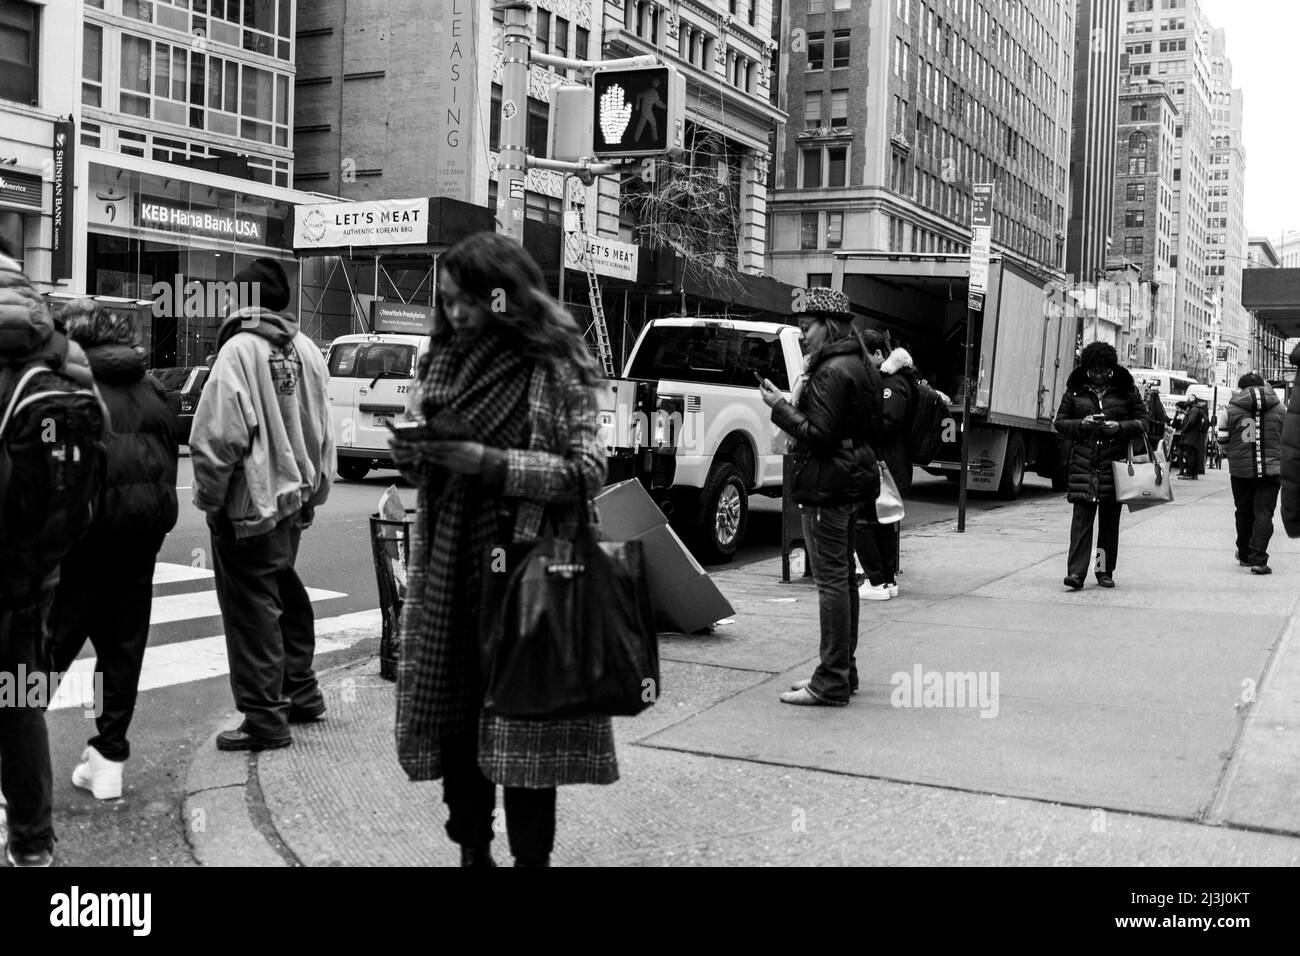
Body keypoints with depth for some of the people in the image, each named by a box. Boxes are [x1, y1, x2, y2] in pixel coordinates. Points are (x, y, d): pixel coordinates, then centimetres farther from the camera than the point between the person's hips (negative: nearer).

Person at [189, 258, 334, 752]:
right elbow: (323, 431, 9)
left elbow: (218, 435, -21)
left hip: (248, 505, -7)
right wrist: (314, 489, 18)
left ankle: (265, 719, 6)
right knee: (284, 592, 22)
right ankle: (300, 691, 35)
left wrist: (209, 495, -8)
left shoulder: (240, 350, -17)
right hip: (293, 499, 7)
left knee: (252, 608, 1)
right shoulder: (306, 350, 4)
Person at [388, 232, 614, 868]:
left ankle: (531, 855, 14)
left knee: (522, 725, -1)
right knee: (453, 715, 8)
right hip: (448, 571, 5)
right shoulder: (443, 363, 11)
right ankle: (472, 850, 23)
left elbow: (586, 470, -10)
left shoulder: (554, 368, -5)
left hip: (523, 569, -5)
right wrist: (411, 450, -5)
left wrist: (490, 463, -18)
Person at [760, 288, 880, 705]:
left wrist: (779, 406, -12)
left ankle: (831, 681, -4)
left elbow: (818, 434, -21)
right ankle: (843, 670, 26)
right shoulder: (857, 366, 15)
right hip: (849, 482, 11)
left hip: (827, 484, -11)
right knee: (843, 578, 16)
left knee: (831, 580, -8)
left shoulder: (831, 372, -17)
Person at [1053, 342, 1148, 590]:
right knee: (1082, 517, -8)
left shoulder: (1127, 391, 5)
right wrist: (1081, 424, -10)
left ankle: (1106, 571, 15)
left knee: (1110, 520, 6)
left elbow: (1143, 422, 6)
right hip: (1083, 462, 0)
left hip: (1114, 462, 0)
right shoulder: (1075, 390, 7)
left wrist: (1120, 427, -12)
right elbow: (1060, 421, 9)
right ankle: (1076, 572, -12)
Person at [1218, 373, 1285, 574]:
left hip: (1241, 469, 0)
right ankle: (1258, 559, -13)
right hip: (1271, 469, 0)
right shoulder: (1278, 409, 2)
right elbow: (1286, 439, 8)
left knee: (1244, 512, 15)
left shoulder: (1231, 410, -4)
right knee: (1264, 513, -2)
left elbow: (1223, 441, 2)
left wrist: (1221, 417, 18)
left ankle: (1245, 555, 28)